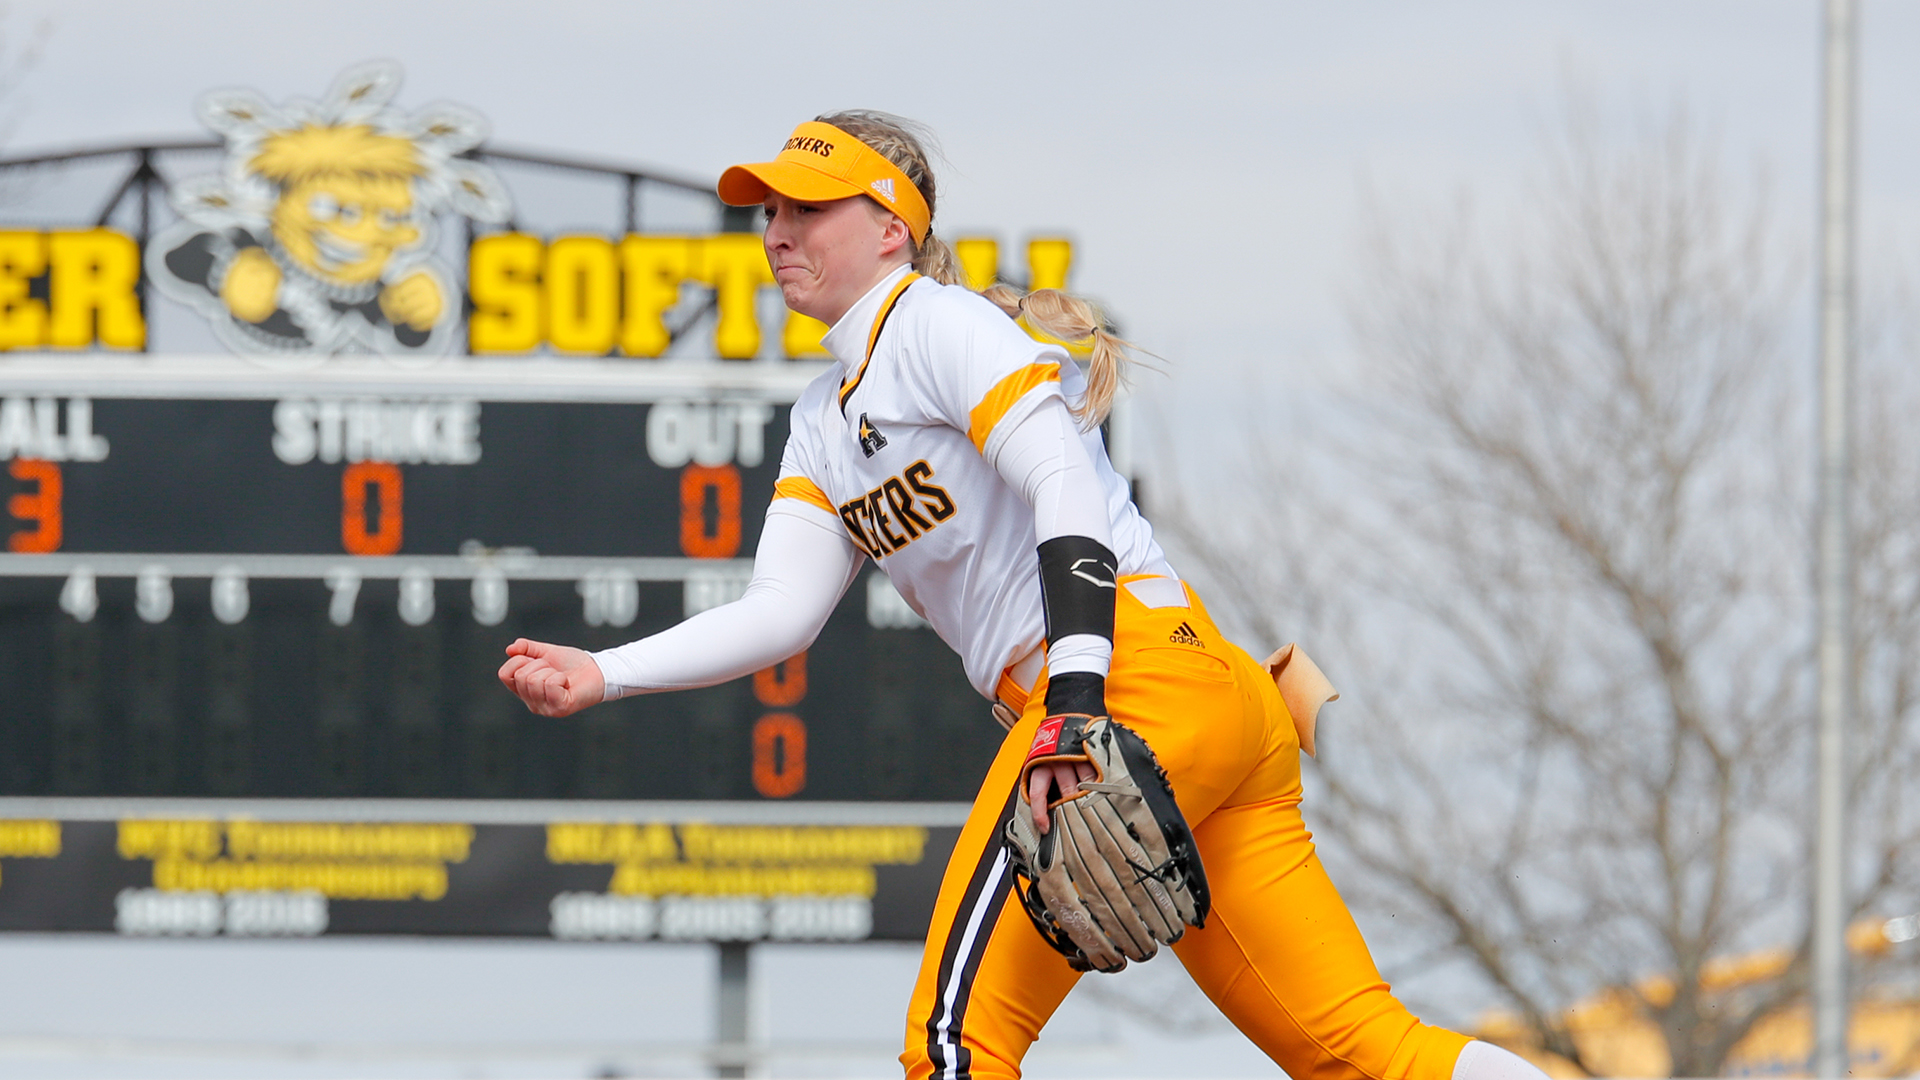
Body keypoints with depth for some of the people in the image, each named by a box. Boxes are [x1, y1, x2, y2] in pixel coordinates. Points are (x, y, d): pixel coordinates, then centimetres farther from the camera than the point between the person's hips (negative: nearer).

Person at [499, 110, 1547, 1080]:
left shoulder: (940, 323, 0)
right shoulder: (826, 420, 28)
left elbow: (1065, 486, -15)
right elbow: (782, 609, 20)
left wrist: (1076, 699, -27)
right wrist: (602, 675, 10)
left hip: (1141, 673, -9)